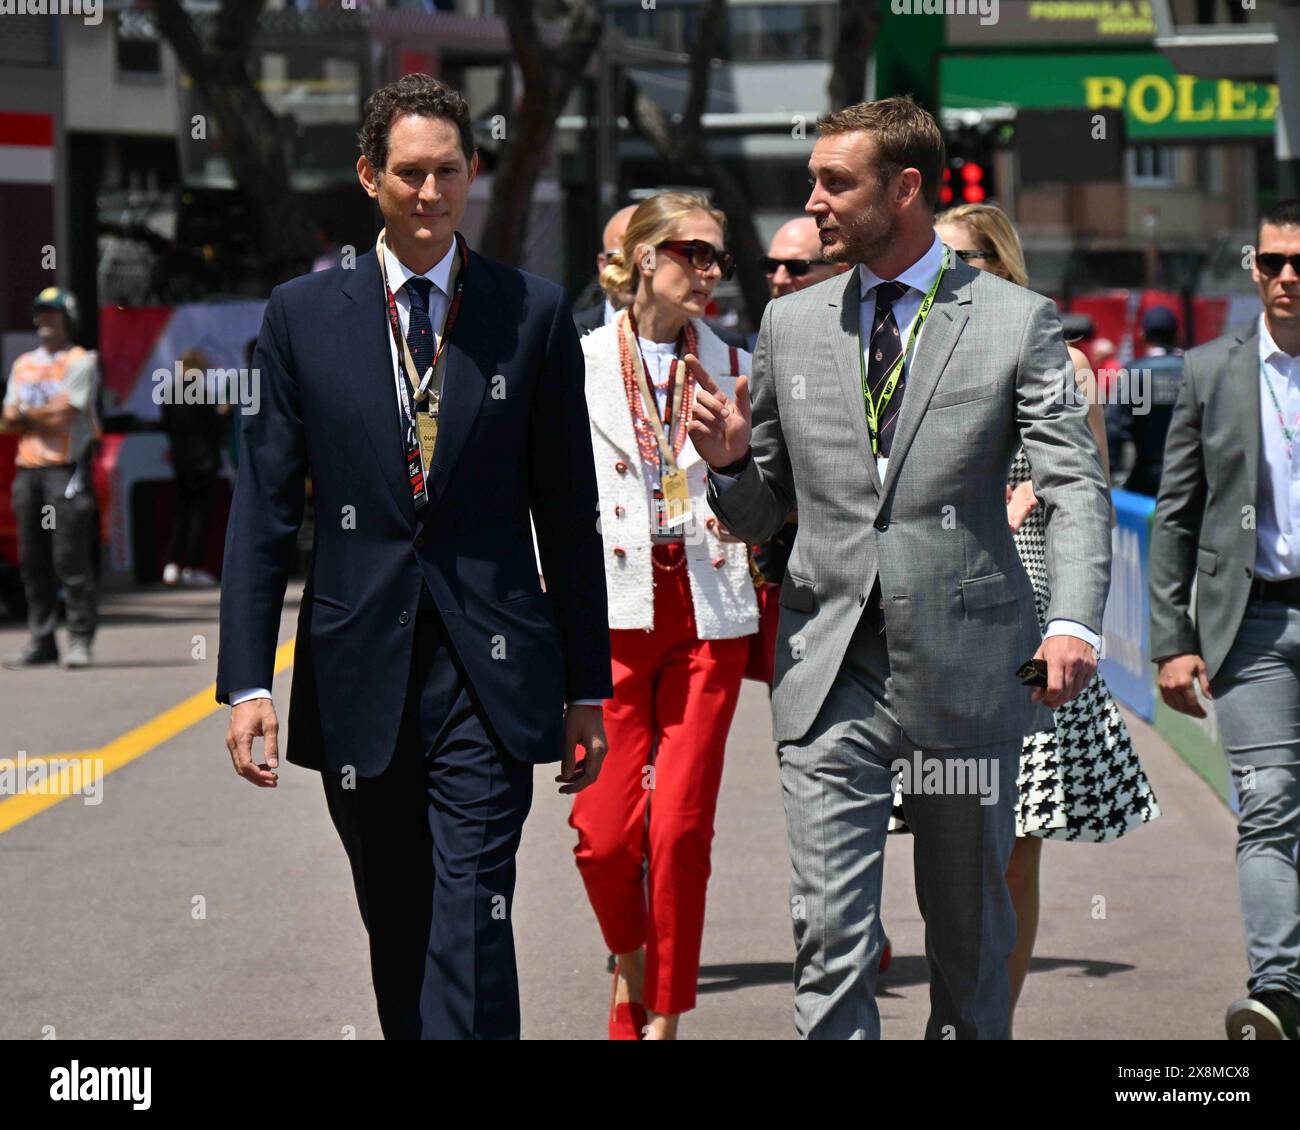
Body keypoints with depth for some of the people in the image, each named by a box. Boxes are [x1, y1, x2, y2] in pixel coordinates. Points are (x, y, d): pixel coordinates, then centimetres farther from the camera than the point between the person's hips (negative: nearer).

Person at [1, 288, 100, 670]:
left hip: (67, 467, -6)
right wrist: (44, 416, -6)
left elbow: (63, 413, -11)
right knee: (32, 560, 5)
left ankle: (80, 639, -9)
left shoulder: (81, 362, 0)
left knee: (71, 559, -11)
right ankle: (41, 640, 9)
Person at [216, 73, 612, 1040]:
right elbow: (263, 508, 5)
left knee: (471, 932, -12)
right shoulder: (303, 315, 6)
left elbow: (570, 514, 7)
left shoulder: (535, 314, 4)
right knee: (397, 941, 11)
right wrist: (247, 681, -2)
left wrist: (587, 688, 6)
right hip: (360, 681, 2)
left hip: (490, 679, -2)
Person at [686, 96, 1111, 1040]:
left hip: (965, 669, -2)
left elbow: (1076, 486, -8)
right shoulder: (790, 326, 11)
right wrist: (729, 461, -6)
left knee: (970, 936, 11)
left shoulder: (1017, 322, 1)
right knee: (831, 936, -8)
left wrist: (1074, 620, -25)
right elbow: (759, 516, 17)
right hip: (831, 675, 2)